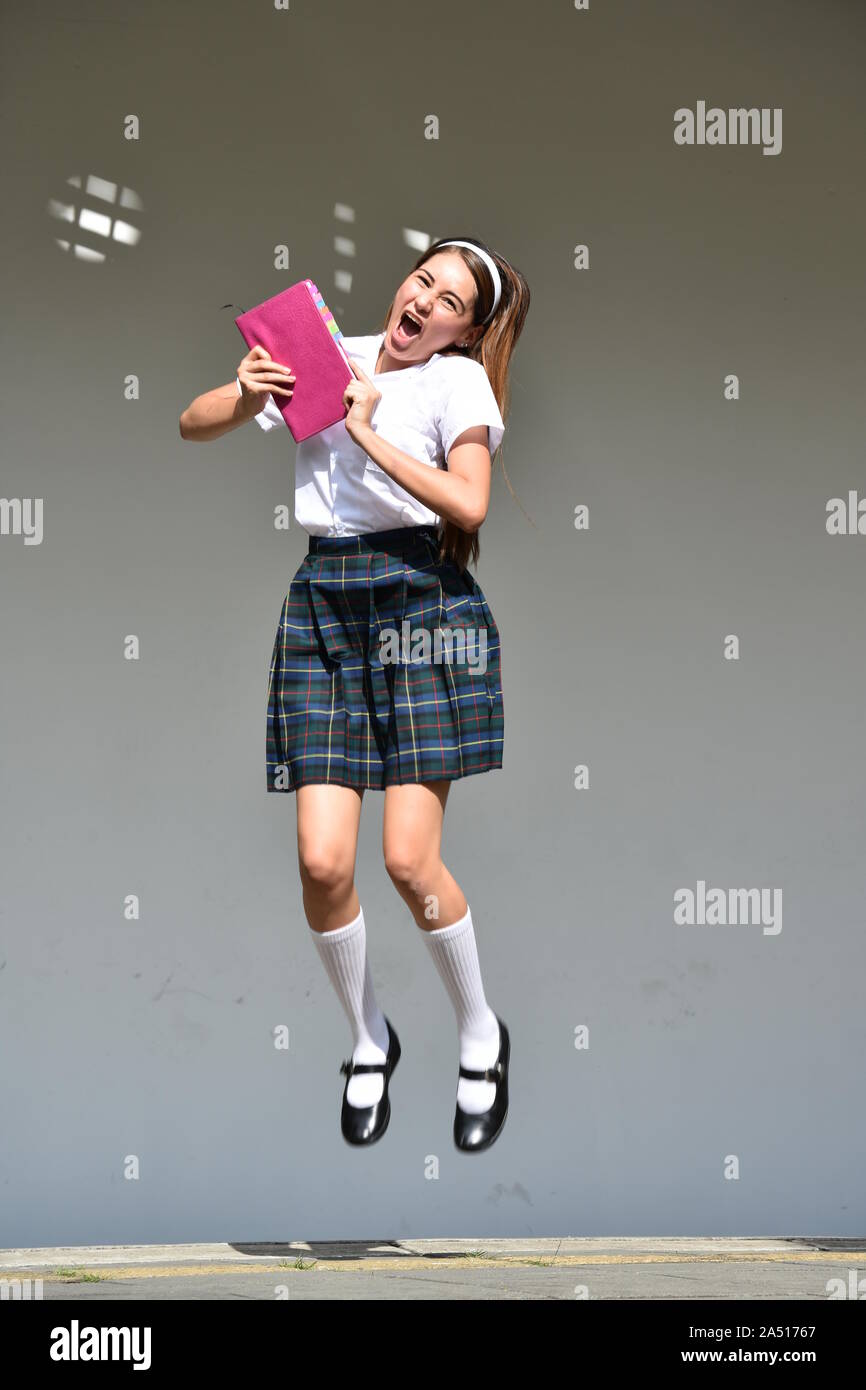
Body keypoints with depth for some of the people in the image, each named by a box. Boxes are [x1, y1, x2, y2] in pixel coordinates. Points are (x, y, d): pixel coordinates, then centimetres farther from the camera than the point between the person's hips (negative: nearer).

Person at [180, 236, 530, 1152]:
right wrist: (247, 398, -7)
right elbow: (192, 425, 14)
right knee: (322, 861, -6)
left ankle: (480, 1033, 15)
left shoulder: (457, 379, 2)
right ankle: (368, 1039, 19)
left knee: (409, 859, -10)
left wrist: (368, 431, -11)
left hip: (420, 600, -3)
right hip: (323, 603, 3)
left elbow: (469, 502, -13)